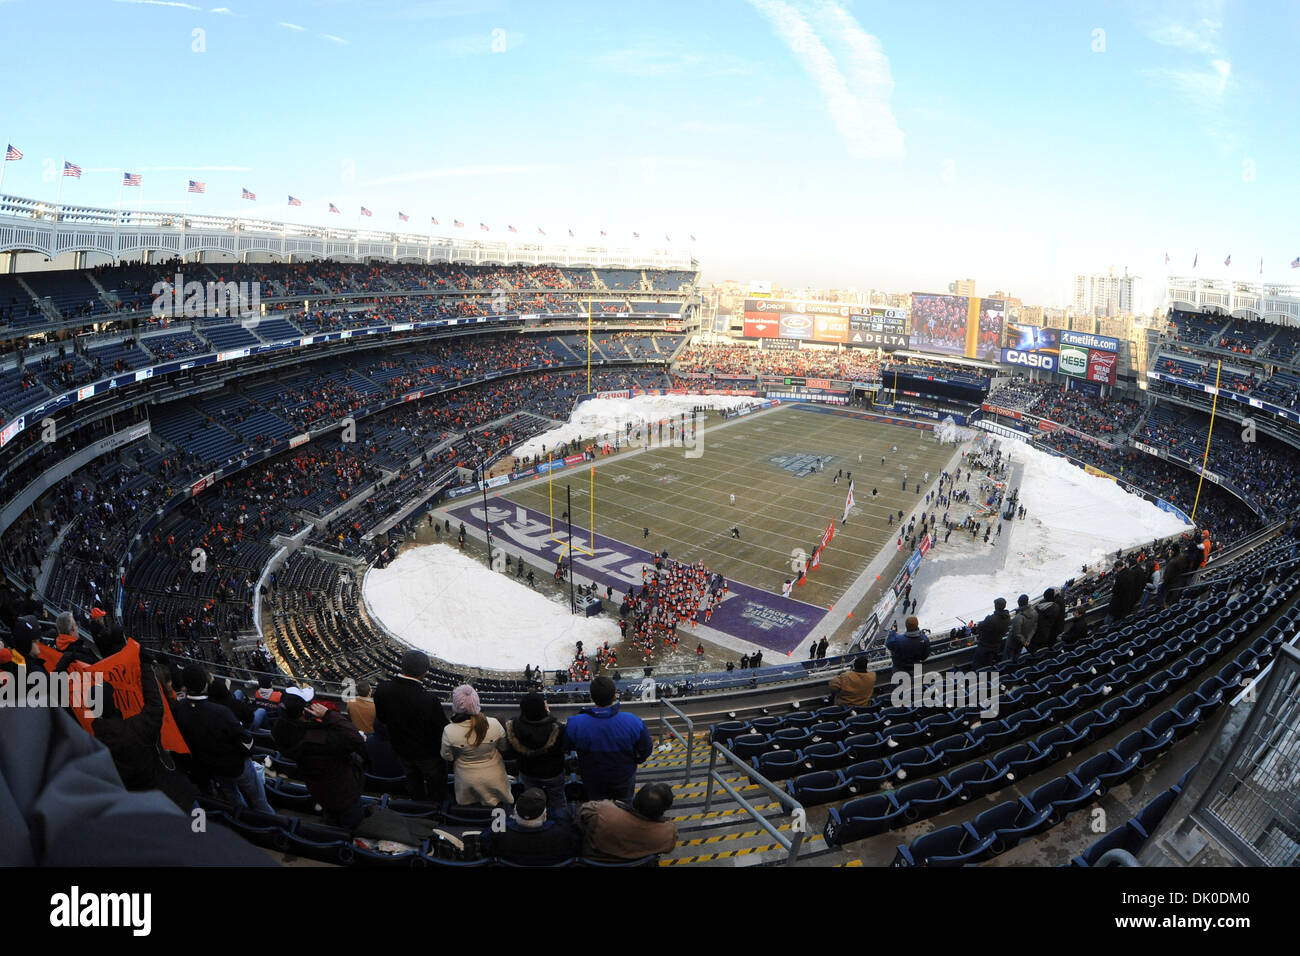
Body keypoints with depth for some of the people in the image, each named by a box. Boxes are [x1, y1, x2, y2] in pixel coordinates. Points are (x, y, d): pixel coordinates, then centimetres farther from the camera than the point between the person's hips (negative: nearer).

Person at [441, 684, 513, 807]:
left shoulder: (449, 731, -31)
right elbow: (504, 747, -9)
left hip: (467, 777, 0)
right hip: (493, 776, 1)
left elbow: (447, 757, -12)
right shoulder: (494, 724, -29)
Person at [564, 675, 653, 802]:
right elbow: (646, 749, -14)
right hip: (624, 777, 0)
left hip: (592, 779, 1)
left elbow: (567, 747, -11)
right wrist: (636, 761, 7)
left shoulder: (575, 724, -32)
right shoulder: (633, 722, -32)